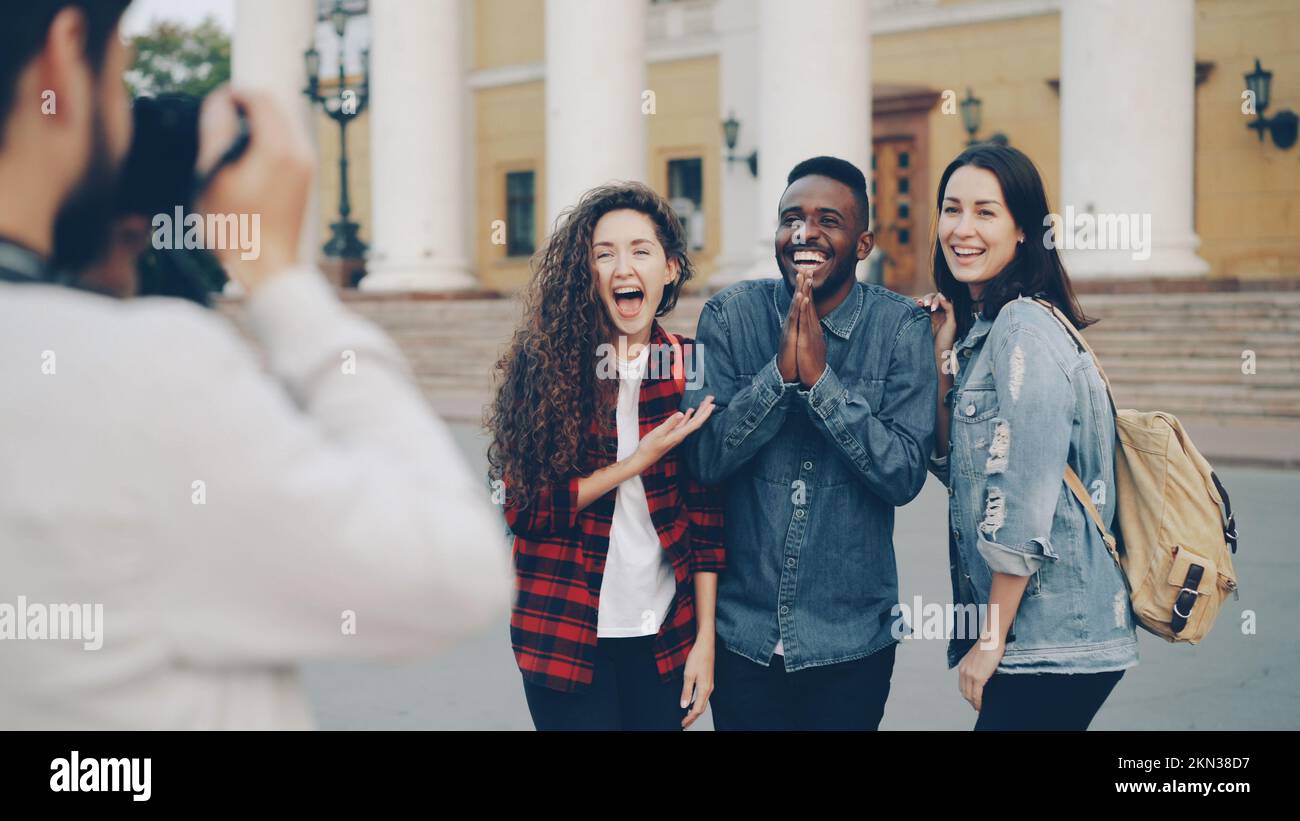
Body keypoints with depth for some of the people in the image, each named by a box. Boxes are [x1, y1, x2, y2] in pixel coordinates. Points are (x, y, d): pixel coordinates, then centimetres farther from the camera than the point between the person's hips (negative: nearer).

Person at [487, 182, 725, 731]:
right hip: (566, 634, -2)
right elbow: (521, 506, -10)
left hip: (664, 637, 2)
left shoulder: (690, 367, 0)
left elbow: (706, 514, 2)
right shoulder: (542, 364, -6)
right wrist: (638, 461, -16)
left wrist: (706, 638, -1)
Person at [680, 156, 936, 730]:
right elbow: (705, 458, -11)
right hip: (743, 632, 1)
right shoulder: (730, 315, -4)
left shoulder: (902, 327, -7)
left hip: (852, 636, -1)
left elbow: (905, 475, -14)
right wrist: (781, 369, -22)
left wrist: (820, 377, -22)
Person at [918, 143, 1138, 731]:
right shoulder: (979, 326, 12)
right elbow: (954, 464, 12)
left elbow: (1025, 504, -19)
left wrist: (993, 637, -13)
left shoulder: (1025, 328, -16)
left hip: (1051, 639, -9)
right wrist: (941, 353, 3)